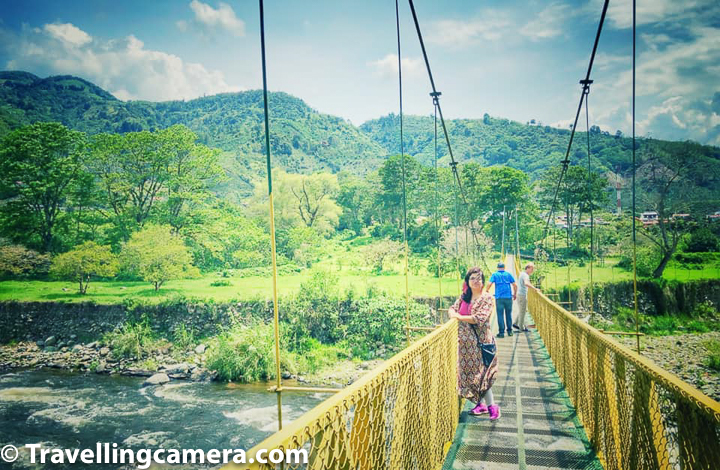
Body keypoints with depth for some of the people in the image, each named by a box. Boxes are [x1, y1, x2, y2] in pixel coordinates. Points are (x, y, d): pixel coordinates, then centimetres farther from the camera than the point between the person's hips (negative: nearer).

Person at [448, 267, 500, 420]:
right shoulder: (464, 297, 9)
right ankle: (481, 404, 23)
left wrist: (459, 317, -15)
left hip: (480, 341, -6)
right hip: (465, 342, 6)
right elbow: (452, 309, 9)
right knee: (470, 373, 10)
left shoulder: (487, 298, -9)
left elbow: (479, 318, -20)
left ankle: (492, 406, 6)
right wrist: (453, 314, -14)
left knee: (480, 374, -6)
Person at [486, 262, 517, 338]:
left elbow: (489, 284, -9)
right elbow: (515, 285, 4)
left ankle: (501, 332, -1)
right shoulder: (508, 274, 9)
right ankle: (510, 331, 17)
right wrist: (515, 294, 16)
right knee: (509, 314, 12)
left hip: (499, 297, -2)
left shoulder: (494, 274, 4)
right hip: (508, 297, 2)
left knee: (500, 315, 1)